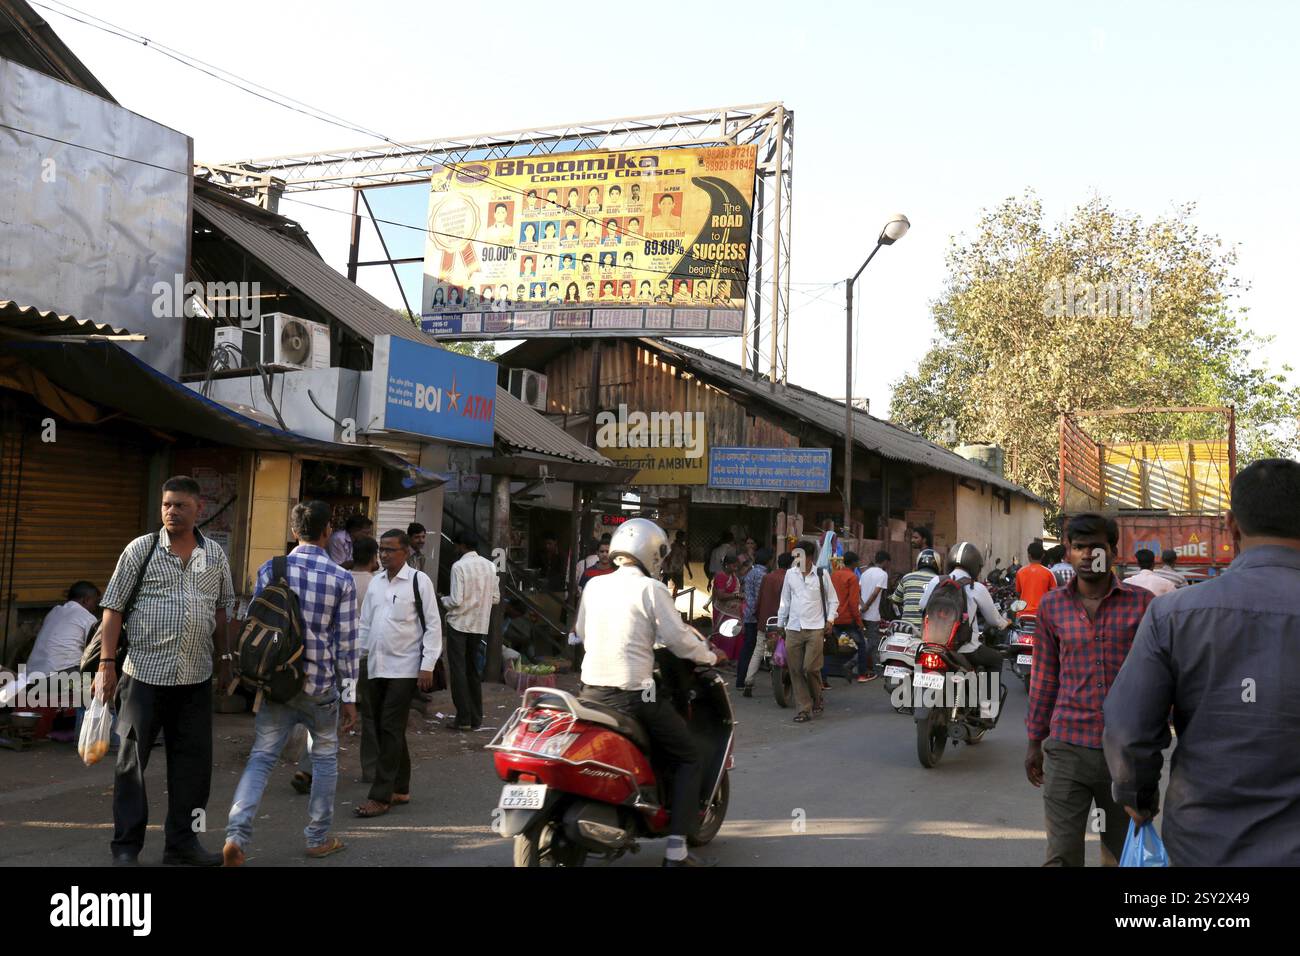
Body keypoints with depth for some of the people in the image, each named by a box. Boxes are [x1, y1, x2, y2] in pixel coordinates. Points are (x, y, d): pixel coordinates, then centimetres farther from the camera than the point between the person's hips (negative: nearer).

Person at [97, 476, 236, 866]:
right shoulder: (141, 549, -3)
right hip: (145, 673, -3)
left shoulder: (215, 554, 6)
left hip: (196, 677, 3)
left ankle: (182, 842, 21)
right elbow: (113, 608, -3)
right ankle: (127, 845, 18)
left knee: (193, 760, 8)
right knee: (133, 759, 5)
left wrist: (225, 657, 12)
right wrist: (106, 664, -8)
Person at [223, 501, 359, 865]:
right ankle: (318, 839, 25)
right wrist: (349, 697, 0)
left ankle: (237, 834, -8)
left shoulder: (270, 570, -1)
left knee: (261, 757, 8)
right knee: (325, 758, 16)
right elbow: (346, 644, -6)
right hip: (321, 685, -1)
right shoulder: (342, 580, -7)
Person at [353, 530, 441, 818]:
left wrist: (427, 666, -11)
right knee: (383, 728, 10)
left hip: (404, 668, -6)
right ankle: (400, 789, 22)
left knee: (391, 729, -7)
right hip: (376, 667, 6)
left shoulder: (419, 581, -6)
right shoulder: (375, 583, 12)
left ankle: (381, 796, -2)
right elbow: (364, 624, 17)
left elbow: (433, 625, -7)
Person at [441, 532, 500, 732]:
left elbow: (456, 601, -17)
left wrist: (444, 600, 3)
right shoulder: (490, 566, 4)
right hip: (480, 625, 6)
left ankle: (463, 718, 1)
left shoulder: (459, 567, -14)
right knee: (472, 670, 15)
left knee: (458, 671, 1)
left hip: (459, 623, -6)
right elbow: (496, 598, 6)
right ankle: (476, 718, 17)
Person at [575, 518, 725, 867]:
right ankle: (676, 851, -2)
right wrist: (710, 656, 9)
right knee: (689, 760, 6)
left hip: (591, 691, 6)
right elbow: (678, 638, -8)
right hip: (633, 696, -6)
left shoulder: (594, 585, 8)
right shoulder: (651, 589, -8)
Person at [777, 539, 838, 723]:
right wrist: (780, 624, 13)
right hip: (793, 629, 3)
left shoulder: (822, 574, 1)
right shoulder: (790, 574, 7)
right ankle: (803, 709, 9)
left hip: (815, 628, -3)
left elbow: (832, 599, 10)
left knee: (810, 668, -12)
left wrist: (830, 620, -1)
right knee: (796, 671, 1)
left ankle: (817, 701, 14)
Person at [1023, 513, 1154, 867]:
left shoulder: (1141, 603, -2)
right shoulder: (1051, 606, 3)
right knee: (1061, 854, 0)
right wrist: (1034, 742, 11)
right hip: (1067, 748, 0)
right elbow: (1044, 678, 8)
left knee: (1123, 851, 16)